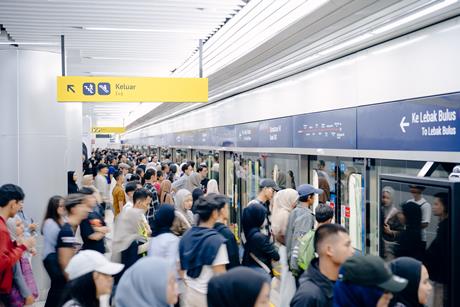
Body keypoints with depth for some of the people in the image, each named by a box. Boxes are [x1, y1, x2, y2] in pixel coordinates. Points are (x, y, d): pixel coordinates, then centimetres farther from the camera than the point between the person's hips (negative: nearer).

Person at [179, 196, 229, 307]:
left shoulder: (186, 236, 2)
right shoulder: (216, 240, -17)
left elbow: (181, 267, 10)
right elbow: (220, 276, -18)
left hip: (189, 293, 6)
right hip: (209, 295, -6)